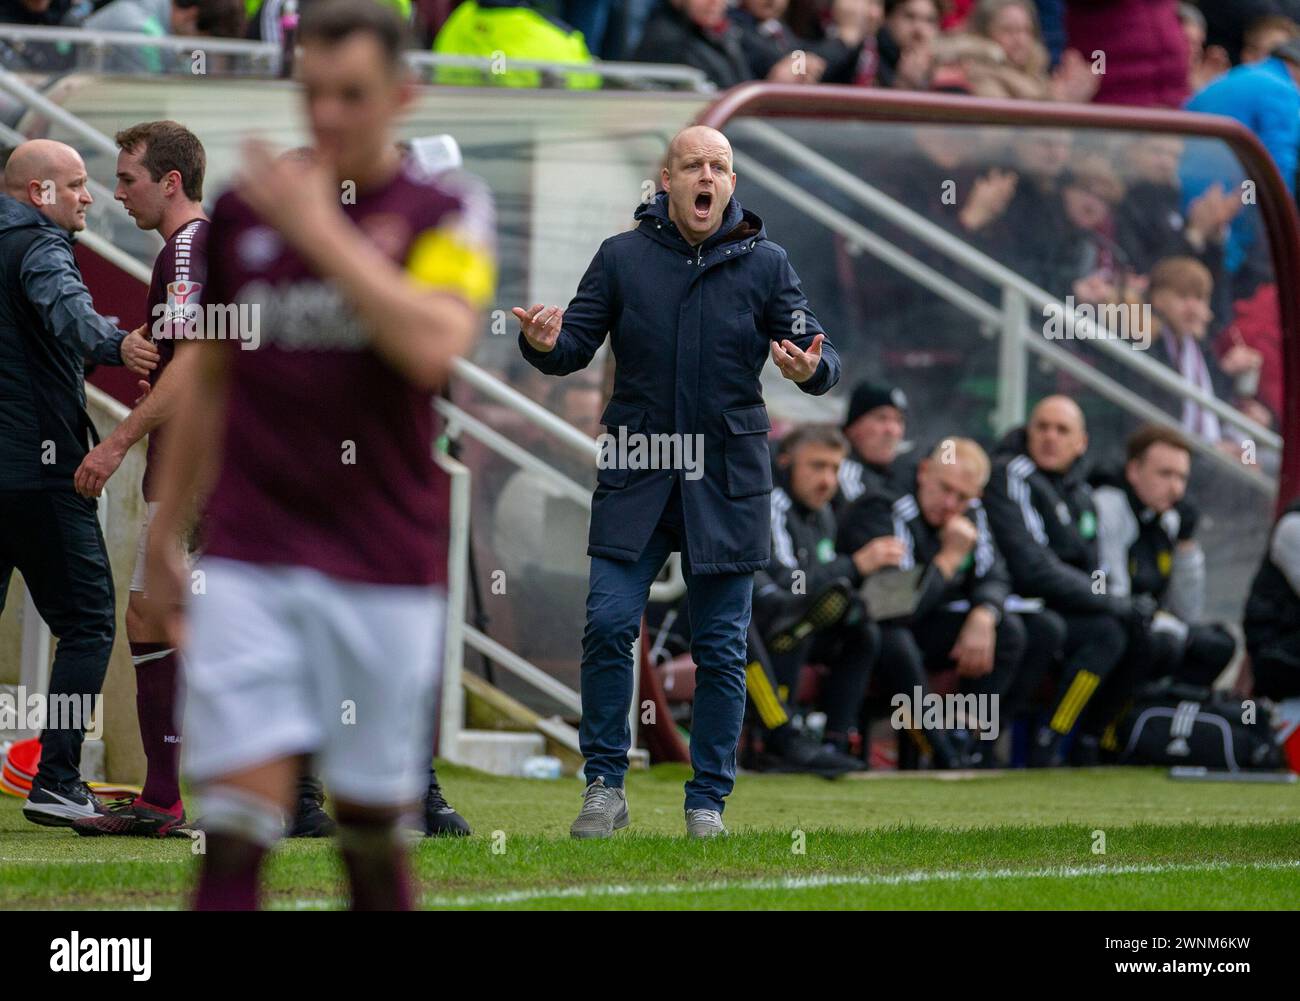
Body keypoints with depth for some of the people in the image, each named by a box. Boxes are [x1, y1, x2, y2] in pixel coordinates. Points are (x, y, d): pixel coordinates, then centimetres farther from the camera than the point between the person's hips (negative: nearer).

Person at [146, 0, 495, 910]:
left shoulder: (443, 219, -1)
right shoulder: (242, 211, 8)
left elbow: (433, 346, -21)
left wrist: (322, 229, -18)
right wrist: (165, 531, 20)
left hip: (385, 571, -1)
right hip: (249, 559, 1)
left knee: (373, 825, 6)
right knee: (240, 817, -10)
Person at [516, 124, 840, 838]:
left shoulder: (764, 265, 2)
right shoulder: (622, 258, 3)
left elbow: (813, 352, 1)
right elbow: (576, 346, 4)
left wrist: (812, 368, -23)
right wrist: (544, 344, -20)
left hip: (727, 481, 0)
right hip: (636, 475, 0)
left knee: (720, 646, 3)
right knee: (609, 624, -9)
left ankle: (707, 801, 13)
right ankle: (606, 789, 3)